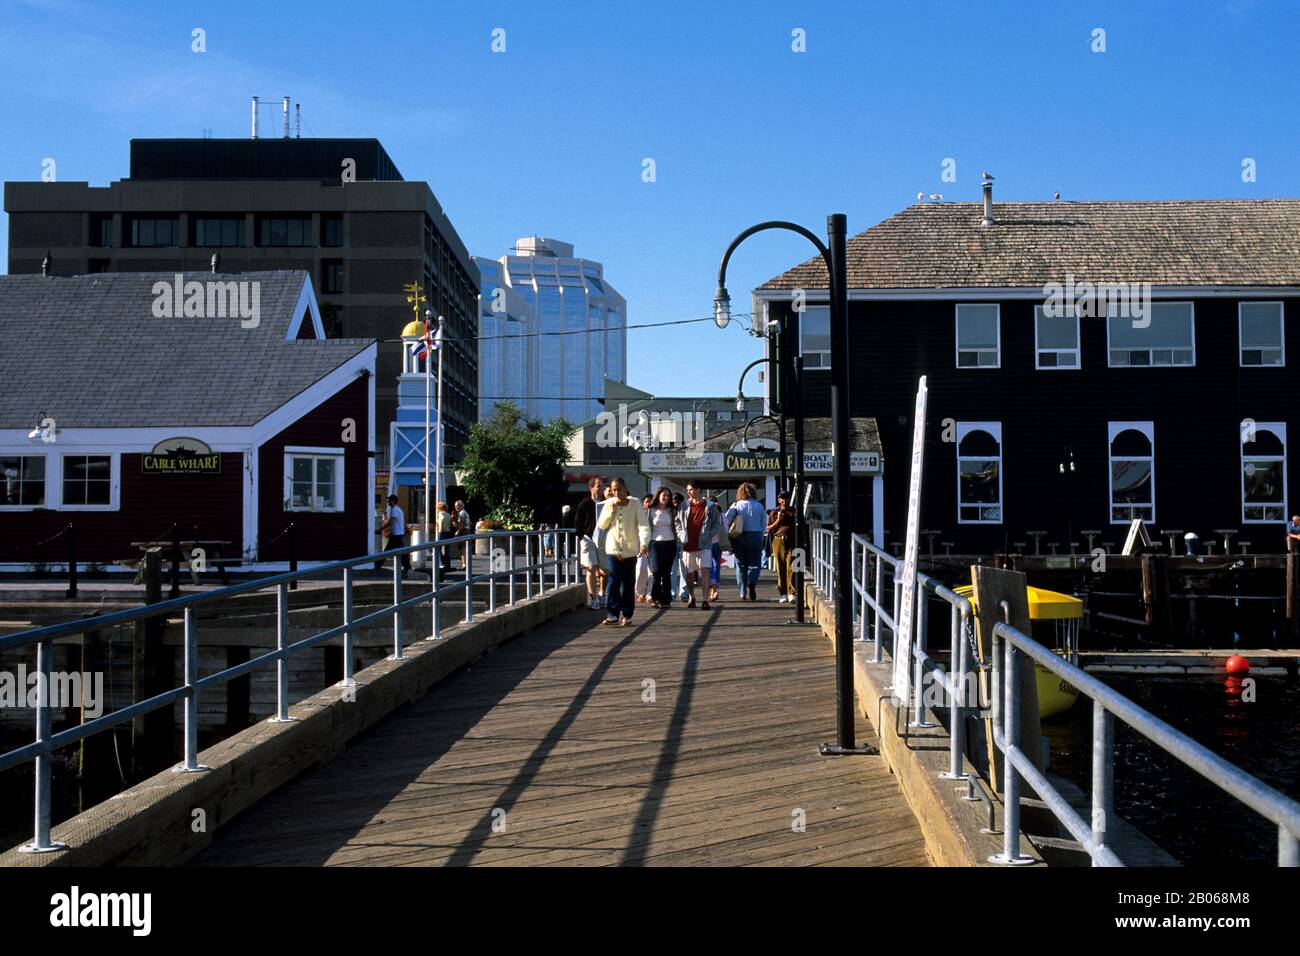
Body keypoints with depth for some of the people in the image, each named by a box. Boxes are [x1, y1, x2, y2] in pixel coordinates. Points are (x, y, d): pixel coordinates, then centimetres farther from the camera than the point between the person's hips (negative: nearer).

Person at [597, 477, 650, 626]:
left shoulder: (634, 505, -2)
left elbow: (644, 525, -10)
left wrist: (644, 542, -25)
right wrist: (611, 511, -10)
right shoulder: (609, 504, 5)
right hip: (613, 549, 1)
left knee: (628, 585, 5)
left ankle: (627, 615, 12)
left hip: (630, 551, -1)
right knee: (613, 582, -9)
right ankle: (612, 614, -8)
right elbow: (601, 525, 3)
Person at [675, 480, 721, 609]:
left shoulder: (710, 506, -1)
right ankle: (691, 597, 31)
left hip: (704, 545, -3)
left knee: (705, 570, -14)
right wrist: (681, 534, 0)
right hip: (688, 545, 3)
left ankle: (705, 599, -14)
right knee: (689, 573, 11)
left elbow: (717, 524, 3)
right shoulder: (684, 506, 7)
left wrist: (708, 535, -11)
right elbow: (678, 521, 16)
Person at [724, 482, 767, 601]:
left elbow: (726, 520, -11)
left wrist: (728, 534, -1)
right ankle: (752, 583, -20)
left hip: (740, 538, 0)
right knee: (754, 564, 8)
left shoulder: (737, 505, -2)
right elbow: (764, 524, 5)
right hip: (756, 537, 0)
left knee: (741, 565, 10)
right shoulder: (759, 506, 0)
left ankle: (742, 593, 10)